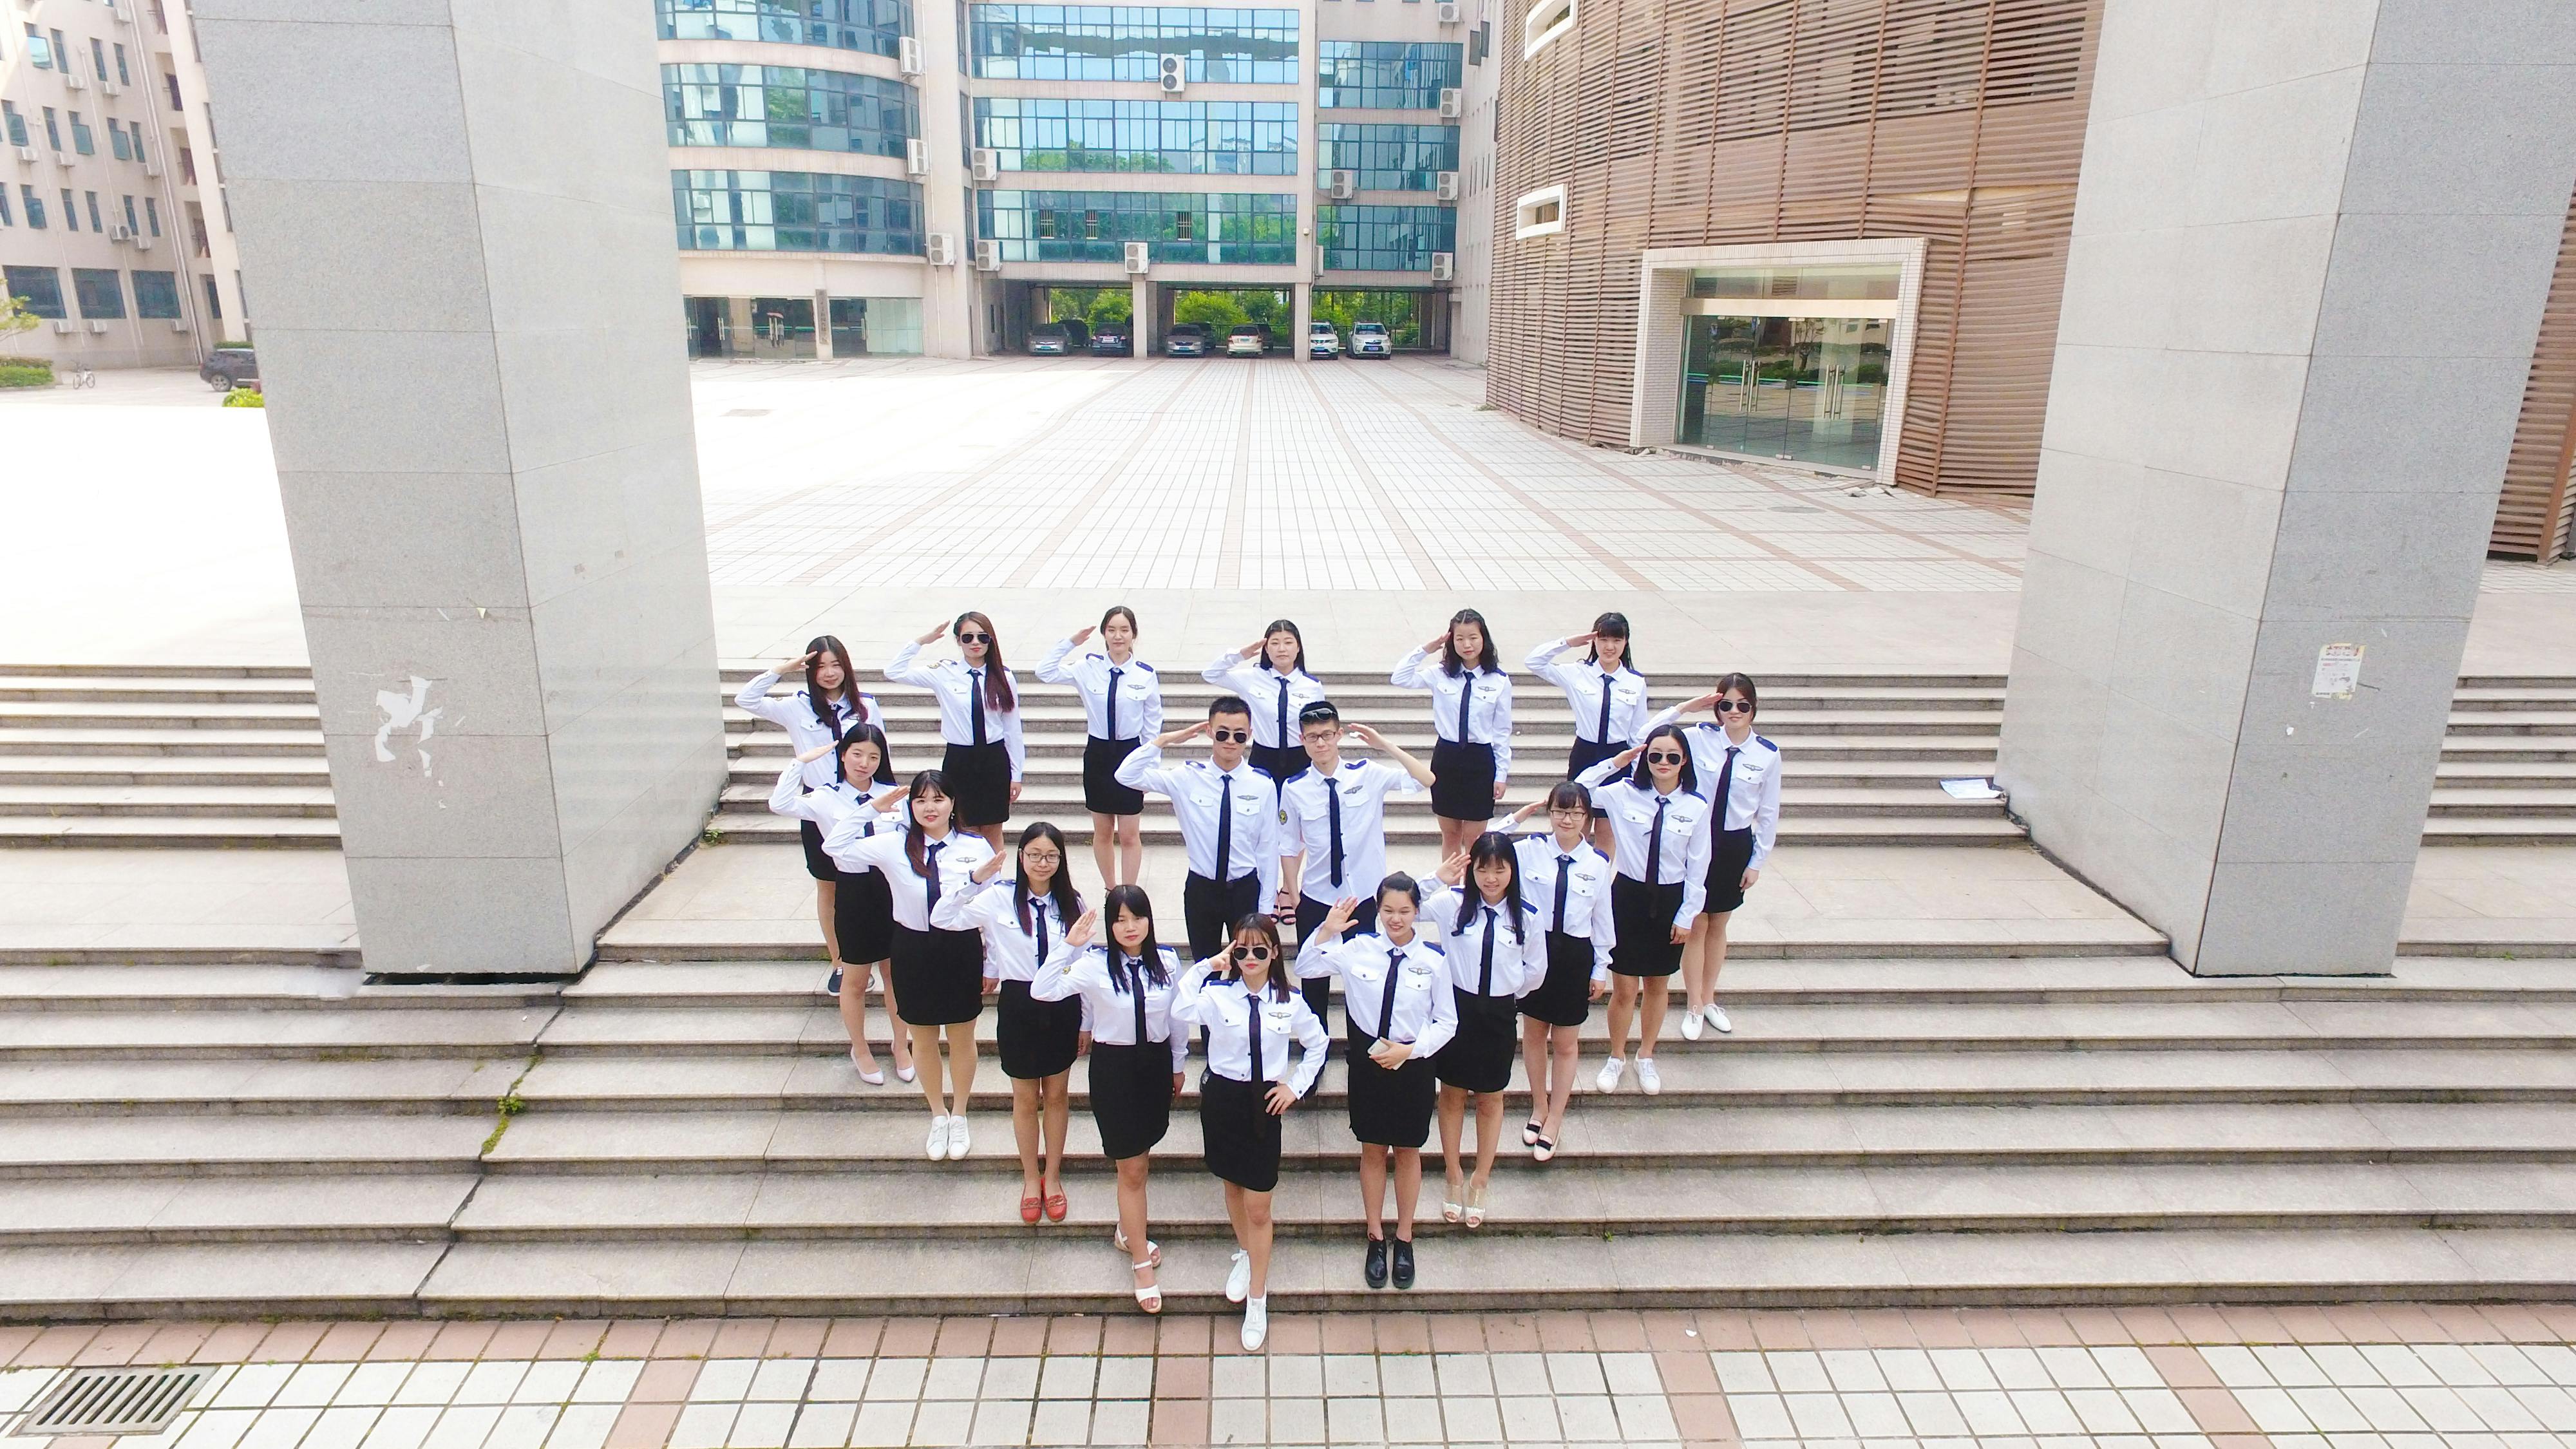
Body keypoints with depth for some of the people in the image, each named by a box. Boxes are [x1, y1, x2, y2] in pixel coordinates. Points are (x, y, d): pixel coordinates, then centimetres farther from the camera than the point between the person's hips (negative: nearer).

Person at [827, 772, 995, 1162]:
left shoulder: (976, 847, -11)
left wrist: (992, 965, -1)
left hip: (962, 951, -1)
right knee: (923, 1040, 18)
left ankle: (958, 1116, 40)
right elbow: (835, 847, -7)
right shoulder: (894, 846, -9)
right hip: (914, 952, 1)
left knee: (962, 1040, 16)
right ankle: (938, 1116, 42)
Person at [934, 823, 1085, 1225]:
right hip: (1019, 1006, -1)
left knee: (1057, 1094, 15)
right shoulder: (999, 899, -10)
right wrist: (974, 881, -27)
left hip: (1062, 1006, 1)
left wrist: (1085, 1022, 5)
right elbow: (941, 919, -15)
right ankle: (1031, 1178, 34)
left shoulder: (1072, 905, -5)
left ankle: (1052, 1174, 35)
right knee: (1025, 1098, 14)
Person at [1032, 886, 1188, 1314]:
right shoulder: (1095, 965, -16)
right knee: (1131, 1170, 5)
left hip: (1156, 1063, 3)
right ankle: (1142, 1264, 19)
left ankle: (1127, 1231, 45)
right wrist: (1068, 945, -33)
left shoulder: (1166, 961, -7)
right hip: (1114, 1067, -3)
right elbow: (1042, 991, -27)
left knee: (1139, 1156, 20)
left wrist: (1178, 1064, 14)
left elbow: (1178, 1014, 6)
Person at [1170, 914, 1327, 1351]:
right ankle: (1244, 1255, 48)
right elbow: (1180, 1012, -31)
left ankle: (1257, 1299, 18)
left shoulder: (1290, 1002, -5)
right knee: (1232, 1185, 21)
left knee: (1258, 1207, 3)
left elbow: (1318, 1043, 11)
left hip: (1263, 1102, -1)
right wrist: (1205, 967, -28)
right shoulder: (1218, 994, -10)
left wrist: (1296, 1086, 3)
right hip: (1222, 1097, 1)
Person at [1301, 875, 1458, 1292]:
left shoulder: (1433, 960, -12)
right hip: (1368, 1062, 1)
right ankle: (1376, 1238, 32)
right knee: (1373, 1150, 14)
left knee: (1408, 1151, 15)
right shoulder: (1358, 949, -9)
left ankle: (1404, 1239, 34)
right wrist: (1327, 930, -19)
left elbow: (1446, 1022, -4)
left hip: (1413, 1065, -1)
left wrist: (1408, 1050, -16)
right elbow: (1306, 967, -5)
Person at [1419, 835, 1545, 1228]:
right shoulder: (1452, 903, -12)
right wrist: (1438, 881, -32)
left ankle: (1480, 1182, 35)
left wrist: (1506, 994, 7)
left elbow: (1535, 971, 4)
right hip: (1456, 1007, 0)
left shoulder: (1528, 917, -10)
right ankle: (1454, 1178, 34)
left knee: (1490, 1099, 16)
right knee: (1452, 1094, 15)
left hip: (1499, 1015, 1)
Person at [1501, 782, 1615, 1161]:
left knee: (1564, 1044, 11)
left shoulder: (1598, 863, -5)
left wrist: (1601, 969, 7)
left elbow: (1602, 917, 3)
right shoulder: (1529, 850, -9)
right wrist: (1516, 818, -15)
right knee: (1534, 1034, 17)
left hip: (1575, 957, 0)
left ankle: (1554, 1121, 29)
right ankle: (1539, 1108, 39)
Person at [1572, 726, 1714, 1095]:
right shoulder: (1624, 793, -10)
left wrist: (1686, 917, -2)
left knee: (1658, 985, 18)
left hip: (1670, 901, 1)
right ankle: (1616, 1058, 30)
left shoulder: (1697, 807, -9)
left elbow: (1697, 867, -3)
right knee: (1624, 989, 5)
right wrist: (1614, 763, -16)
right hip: (1628, 896, -1)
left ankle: (1646, 1057, 39)